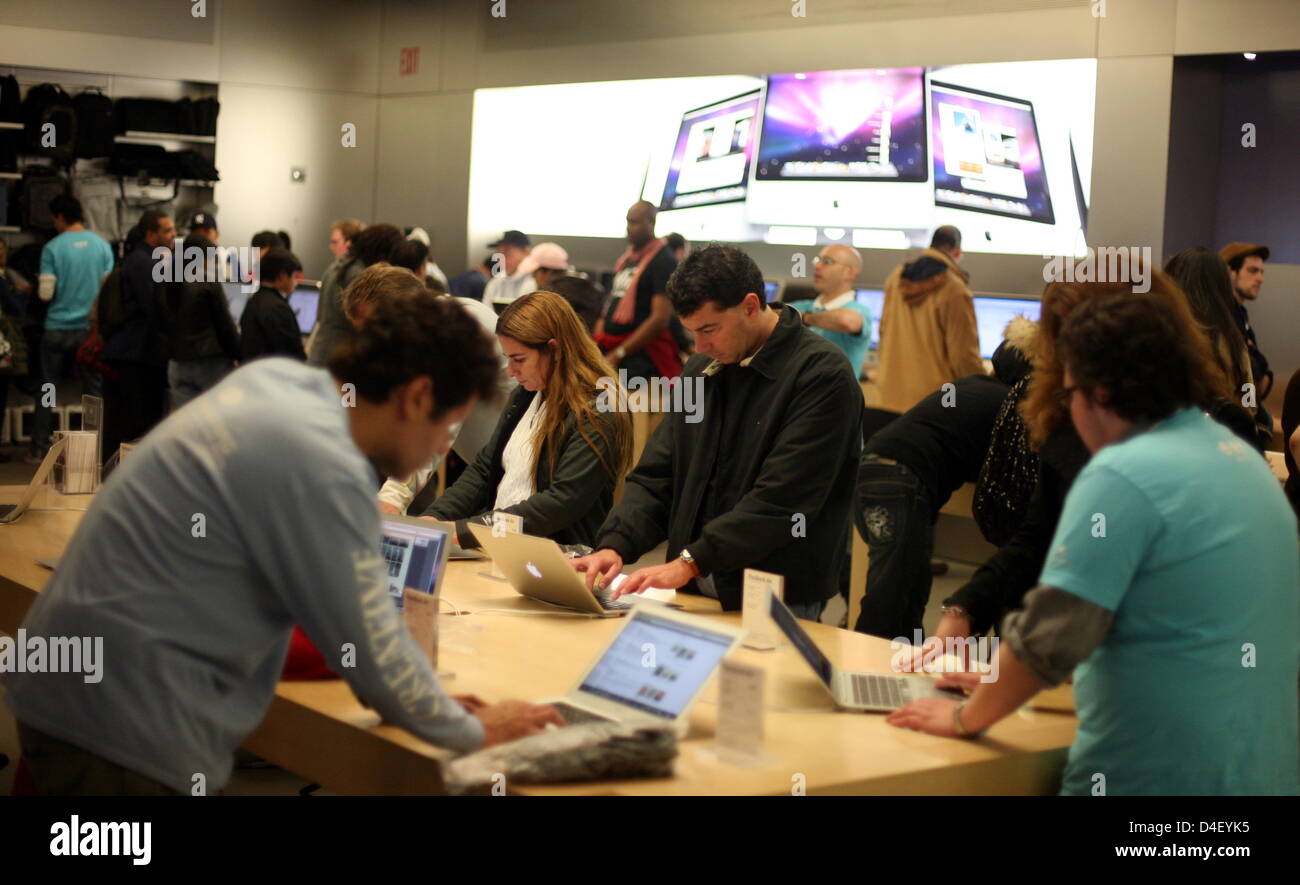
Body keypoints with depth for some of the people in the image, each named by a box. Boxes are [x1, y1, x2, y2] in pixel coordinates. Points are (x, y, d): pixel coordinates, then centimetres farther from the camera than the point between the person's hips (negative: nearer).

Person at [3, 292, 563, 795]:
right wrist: (472, 733, 3)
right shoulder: (321, 466, -22)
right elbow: (368, 643, -12)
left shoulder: (277, 379, 4)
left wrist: (417, 700, 18)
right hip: (125, 720, -9)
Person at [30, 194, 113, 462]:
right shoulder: (102, 246, 0)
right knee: (93, 390, 7)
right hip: (91, 328, 2)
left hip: (58, 327, -2)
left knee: (46, 389, 7)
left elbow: (46, 293, -9)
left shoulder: (52, 248, -7)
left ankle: (39, 449, 9)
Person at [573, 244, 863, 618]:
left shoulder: (820, 375, -12)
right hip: (694, 588, 6)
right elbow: (656, 476, 11)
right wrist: (615, 545, -7)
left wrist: (690, 562, -23)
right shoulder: (701, 369, 12)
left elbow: (779, 501, -20)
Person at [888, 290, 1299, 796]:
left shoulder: (1124, 474, -18)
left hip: (1158, 777, -8)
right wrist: (1011, 680, 17)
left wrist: (967, 717, -3)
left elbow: (1049, 633, -19)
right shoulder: (1239, 455, 8)